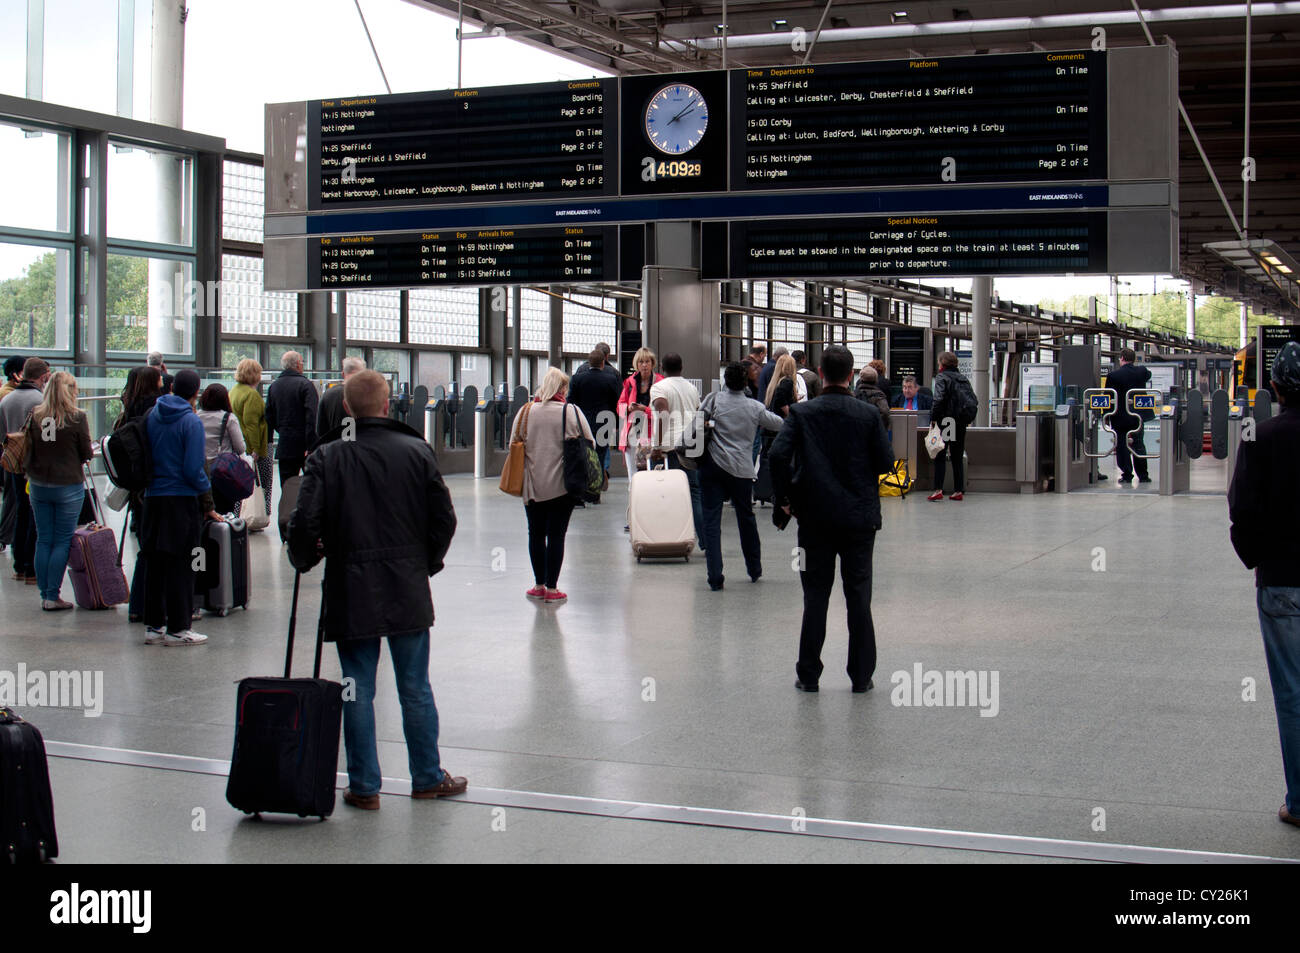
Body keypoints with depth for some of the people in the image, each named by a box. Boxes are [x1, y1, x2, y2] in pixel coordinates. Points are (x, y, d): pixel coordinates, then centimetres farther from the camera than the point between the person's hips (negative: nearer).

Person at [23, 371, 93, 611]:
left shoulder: (34, 416, -2)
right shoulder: (76, 418, -12)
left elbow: (27, 451, 4)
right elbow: (86, 454, -6)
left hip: (38, 485, 4)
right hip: (68, 487, -4)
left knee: (43, 540, 11)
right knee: (62, 542, 3)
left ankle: (44, 595, 14)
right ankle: (53, 597, 1)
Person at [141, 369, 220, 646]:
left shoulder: (151, 416, 5)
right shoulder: (191, 421, -12)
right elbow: (193, 470, -15)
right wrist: (208, 502, -5)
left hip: (153, 497, 5)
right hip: (182, 500, -5)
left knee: (154, 563, 12)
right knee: (180, 566, 1)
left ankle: (153, 625, 17)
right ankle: (177, 628, 4)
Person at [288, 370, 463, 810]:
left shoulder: (327, 457, -8)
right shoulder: (418, 452, -2)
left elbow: (304, 522, -12)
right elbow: (445, 518, -1)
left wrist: (304, 560, 8)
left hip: (351, 592, -1)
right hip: (408, 591, 1)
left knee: (358, 691, 7)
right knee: (415, 688, 12)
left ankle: (364, 786, 12)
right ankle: (428, 778, 21)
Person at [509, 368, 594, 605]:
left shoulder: (526, 412, -1)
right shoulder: (571, 412, -8)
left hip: (532, 485, 2)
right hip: (562, 486, -2)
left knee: (536, 534, 13)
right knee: (556, 535, 3)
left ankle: (539, 586, 20)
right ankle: (551, 589, 5)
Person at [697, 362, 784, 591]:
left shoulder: (714, 400, -2)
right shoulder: (755, 408, 2)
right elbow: (779, 424, 11)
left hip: (712, 466, -1)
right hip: (741, 470, 2)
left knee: (711, 520, -1)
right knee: (746, 518, 20)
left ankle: (715, 577, -10)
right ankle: (754, 570, 34)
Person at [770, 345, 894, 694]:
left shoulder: (802, 413, -5)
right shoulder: (868, 414, -5)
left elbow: (778, 453, -15)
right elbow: (886, 461, -4)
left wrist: (784, 498, -3)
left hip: (815, 517, 0)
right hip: (860, 517, 0)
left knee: (815, 597, 7)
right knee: (859, 598, 7)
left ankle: (808, 675, 10)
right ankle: (861, 676, 11)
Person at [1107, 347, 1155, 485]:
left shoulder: (1114, 375, -10)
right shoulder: (1142, 372, -3)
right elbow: (1149, 374, 22)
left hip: (1120, 417, -3)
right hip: (1138, 416, 3)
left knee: (1122, 446, 5)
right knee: (1139, 445, 11)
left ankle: (1126, 475, 4)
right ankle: (1143, 475, 11)